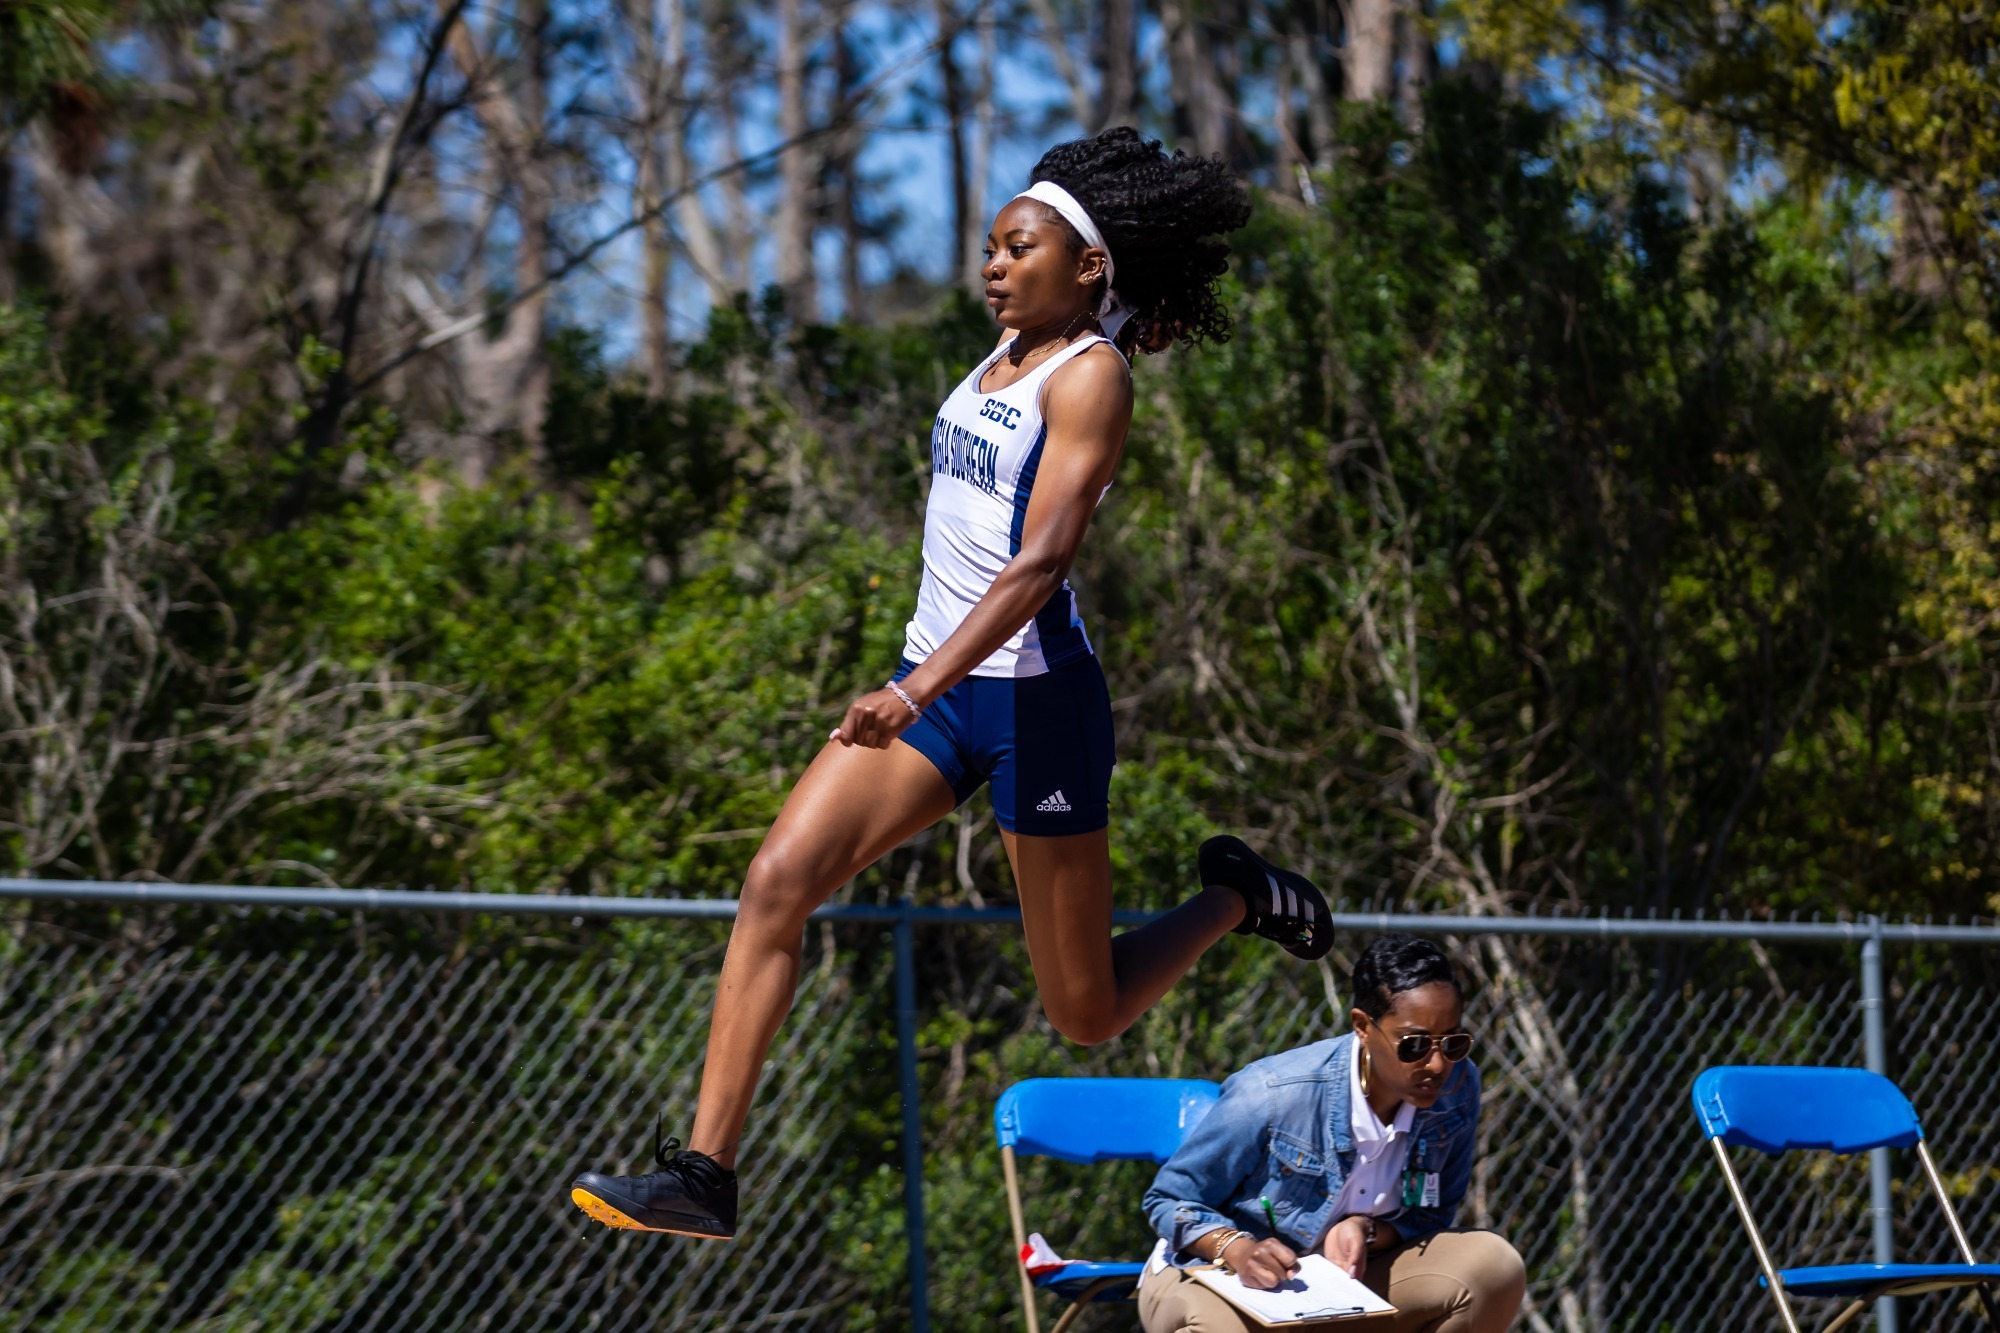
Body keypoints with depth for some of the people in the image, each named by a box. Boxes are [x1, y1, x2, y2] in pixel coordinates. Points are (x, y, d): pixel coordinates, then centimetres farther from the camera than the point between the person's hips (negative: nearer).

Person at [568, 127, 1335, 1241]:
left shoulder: (1092, 376, -13)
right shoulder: (1010, 350, 12)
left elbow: (1041, 562, -24)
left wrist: (922, 689, -34)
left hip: (1034, 697, -7)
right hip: (937, 686, 7)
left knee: (1087, 1013, 1)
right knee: (777, 886, -12)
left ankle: (1237, 896, 28)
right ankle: (706, 1171, -15)